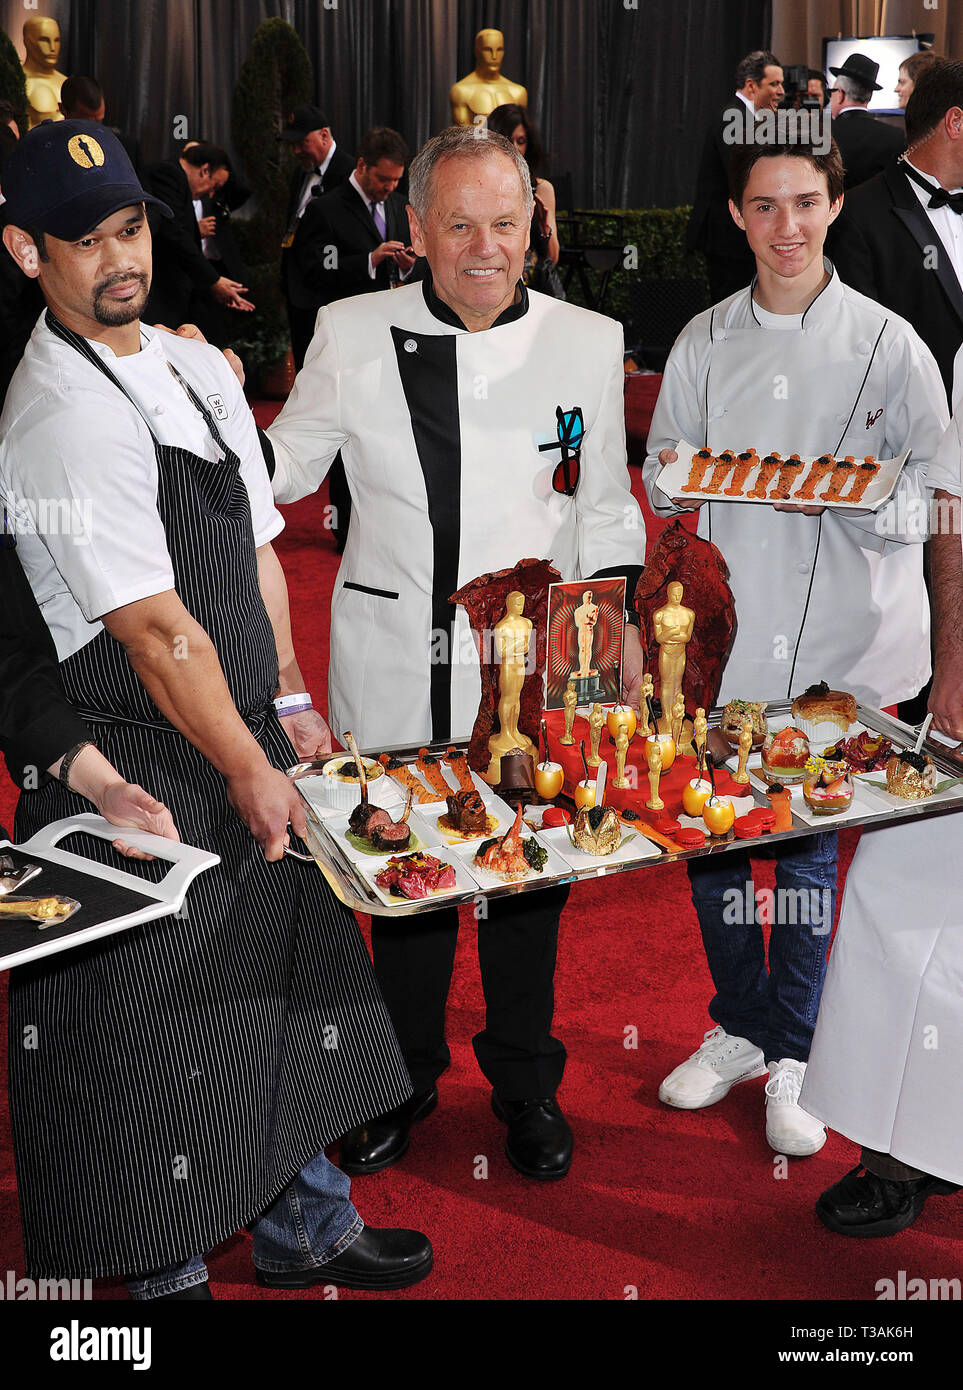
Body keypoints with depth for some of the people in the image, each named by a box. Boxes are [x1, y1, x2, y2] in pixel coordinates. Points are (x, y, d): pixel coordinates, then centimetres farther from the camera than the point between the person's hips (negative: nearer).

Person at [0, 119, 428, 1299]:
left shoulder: (200, 369, 9)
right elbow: (157, 629, -20)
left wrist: (288, 704, 9)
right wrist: (248, 769, -15)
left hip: (242, 734, 9)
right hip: (137, 768, -8)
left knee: (291, 976, 18)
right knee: (157, 1026, 4)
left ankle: (303, 1228, 37)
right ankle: (162, 1272, 26)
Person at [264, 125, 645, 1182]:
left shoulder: (587, 342, -1)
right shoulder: (351, 334, -3)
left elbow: (605, 509, 7)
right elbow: (280, 468, 8)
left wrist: (620, 633, 5)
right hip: (393, 658, 0)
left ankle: (525, 1082, 35)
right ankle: (406, 1075, 36)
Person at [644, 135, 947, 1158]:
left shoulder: (889, 344, -1)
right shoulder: (702, 342, 9)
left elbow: (932, 499, -3)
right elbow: (661, 485, 12)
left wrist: (834, 495, -20)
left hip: (838, 633, -3)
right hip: (724, 626, 3)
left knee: (807, 850, 5)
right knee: (705, 838, 9)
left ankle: (791, 1051, 24)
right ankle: (740, 1028, 30)